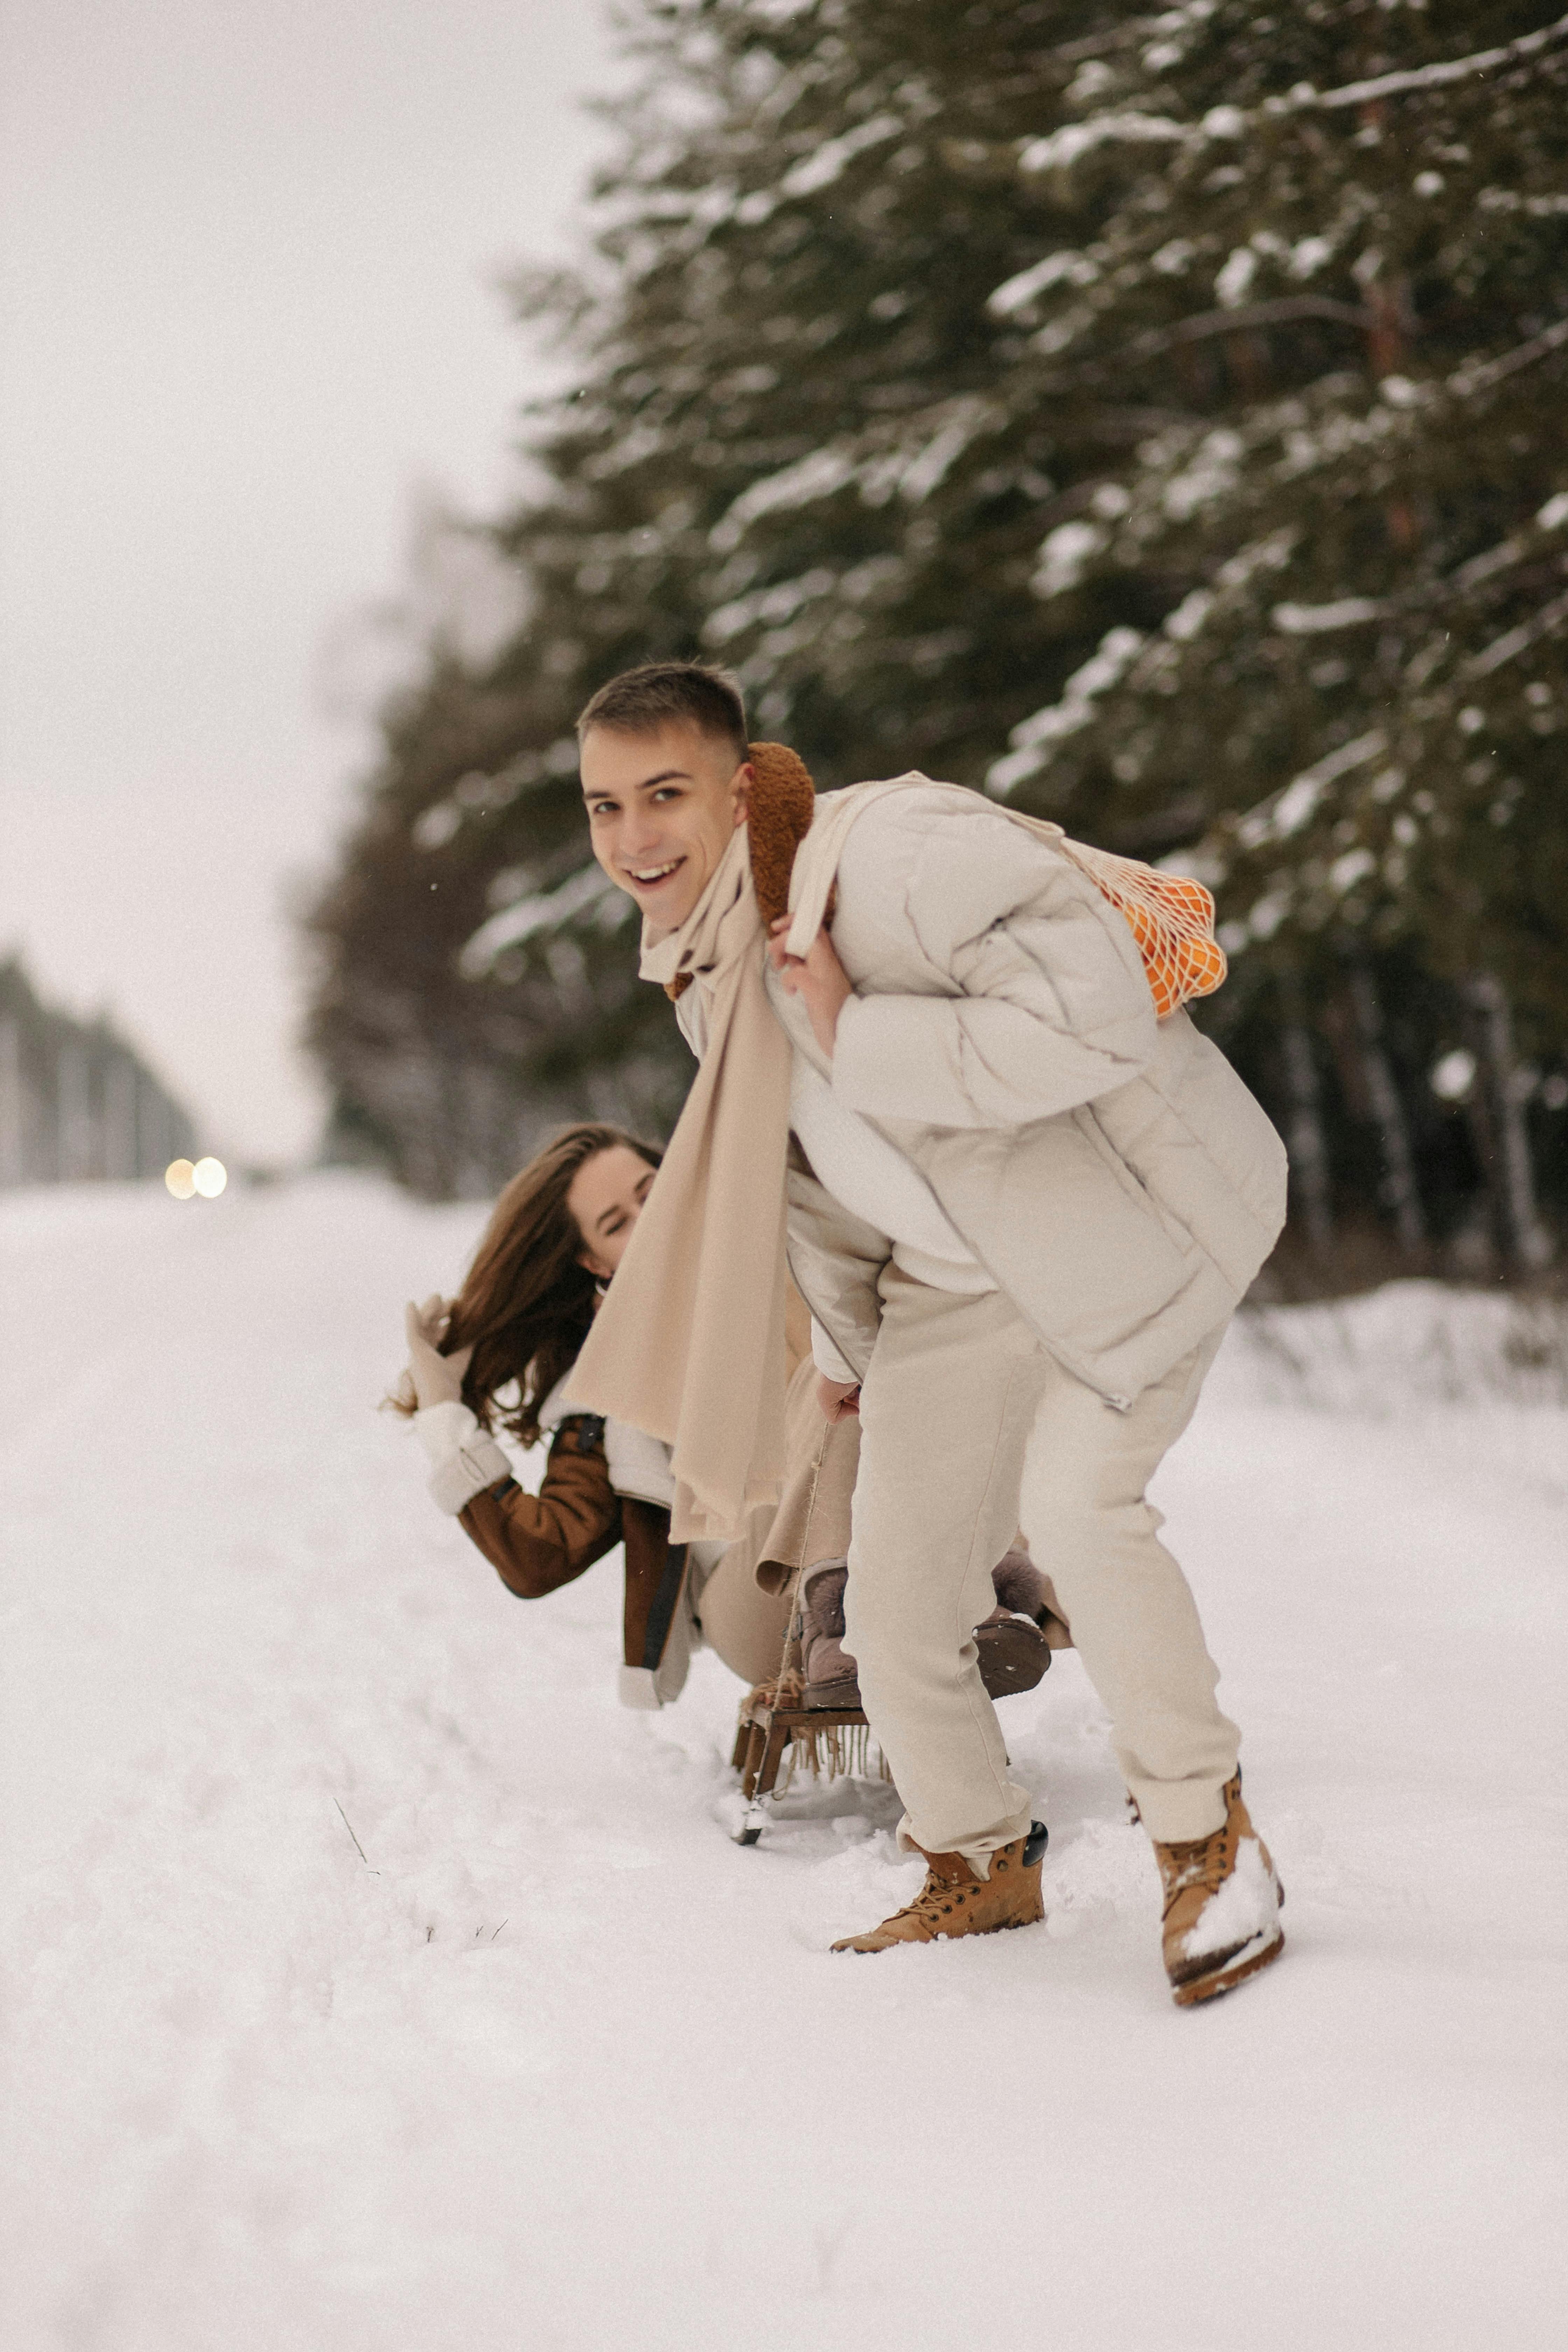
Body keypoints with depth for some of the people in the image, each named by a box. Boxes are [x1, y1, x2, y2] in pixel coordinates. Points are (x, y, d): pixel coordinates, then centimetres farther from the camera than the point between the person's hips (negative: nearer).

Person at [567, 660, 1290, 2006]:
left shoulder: (896, 857, -26)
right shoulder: (701, 962, 2)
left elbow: (1095, 1013, -36)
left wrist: (861, 1038, -32)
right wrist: (846, 1340, 25)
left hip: (1129, 1210, -7)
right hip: (957, 1278, 8)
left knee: (1074, 1503, -28)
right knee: (899, 1605, 4)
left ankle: (1211, 1843, -8)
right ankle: (981, 1868, 30)